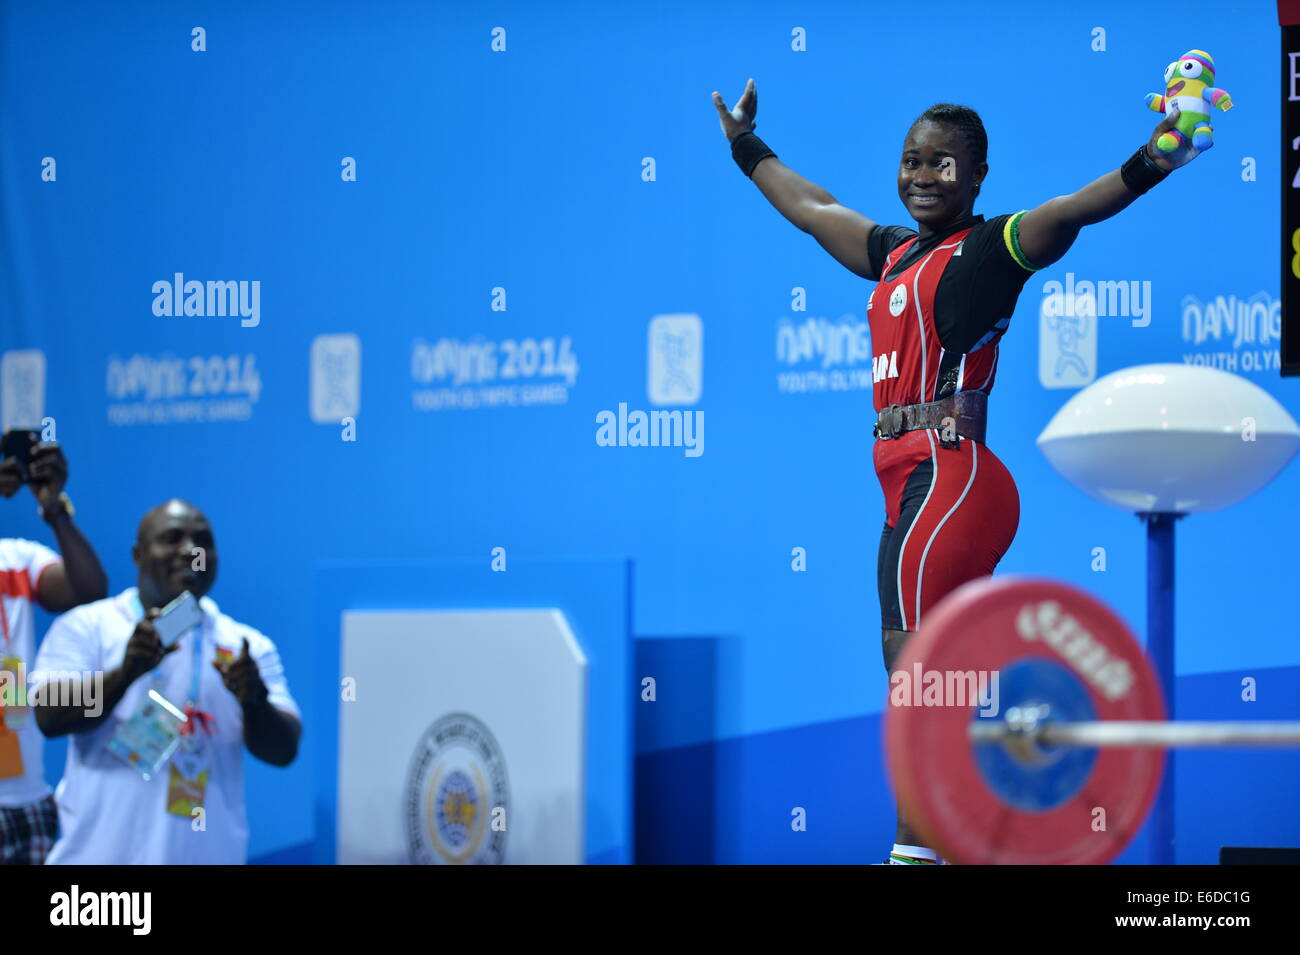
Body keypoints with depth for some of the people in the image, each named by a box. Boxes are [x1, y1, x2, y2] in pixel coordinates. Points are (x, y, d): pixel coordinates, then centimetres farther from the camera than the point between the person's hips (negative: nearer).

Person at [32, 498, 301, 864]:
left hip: (208, 855, 2)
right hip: (100, 854, -2)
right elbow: (50, 717, -10)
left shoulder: (248, 646, 9)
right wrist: (126, 672, -26)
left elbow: (283, 751, 2)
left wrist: (255, 702, -19)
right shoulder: (85, 627, 3)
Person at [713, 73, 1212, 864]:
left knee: (912, 676, -14)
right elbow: (811, 209, 37)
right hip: (913, 489, 9)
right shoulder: (898, 252, 20)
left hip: (950, 479, -9)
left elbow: (1066, 214, -22)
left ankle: (915, 850, -17)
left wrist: (1143, 171, -40)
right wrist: (747, 147, 51)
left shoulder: (987, 249, -4)